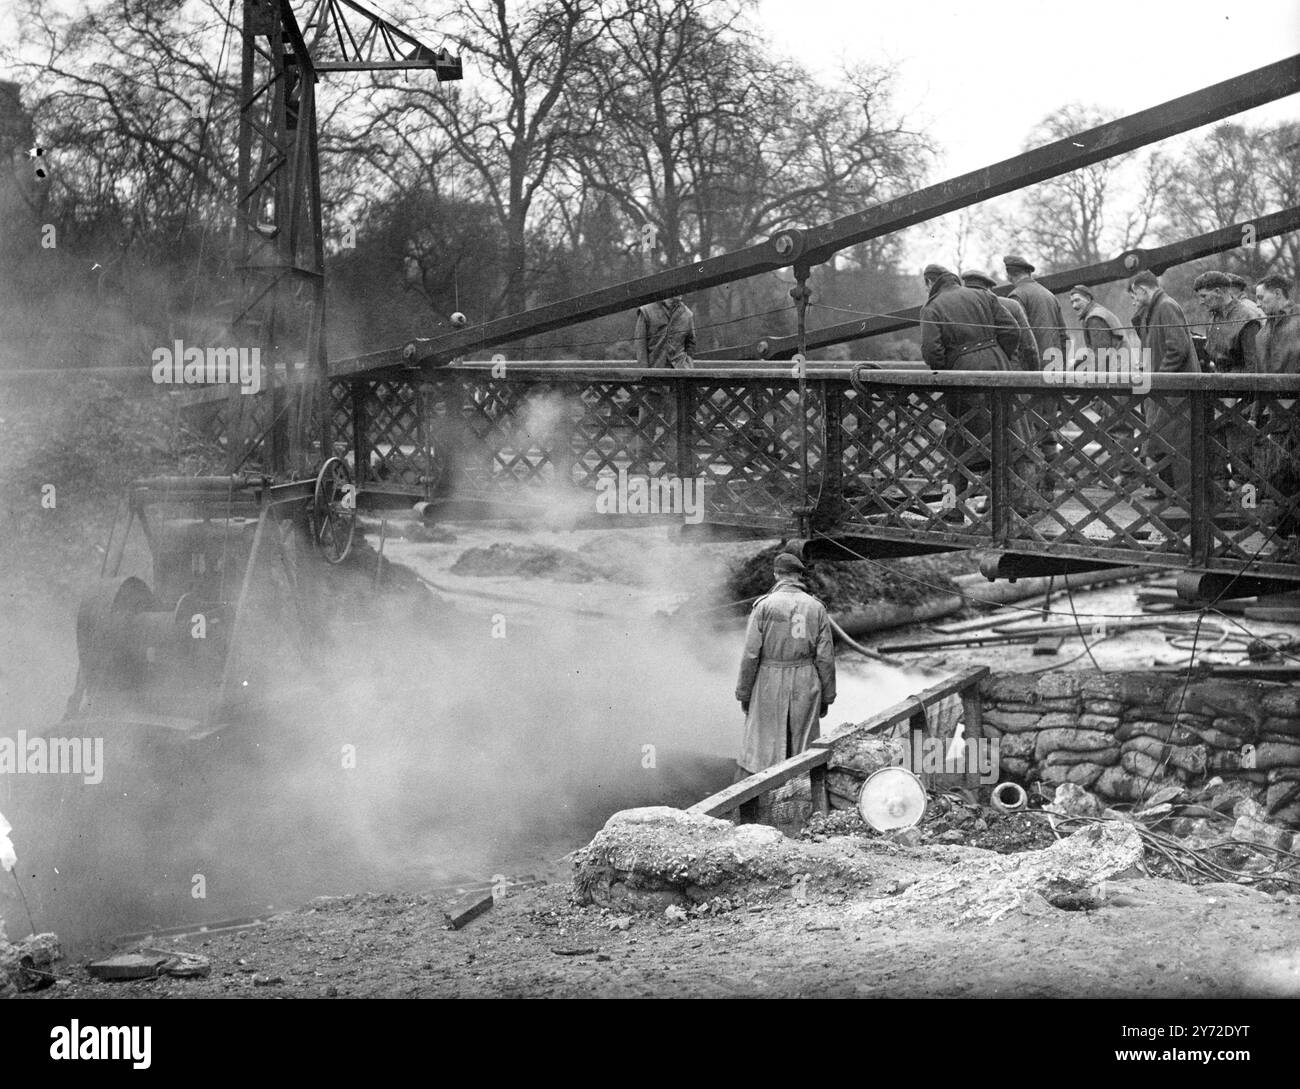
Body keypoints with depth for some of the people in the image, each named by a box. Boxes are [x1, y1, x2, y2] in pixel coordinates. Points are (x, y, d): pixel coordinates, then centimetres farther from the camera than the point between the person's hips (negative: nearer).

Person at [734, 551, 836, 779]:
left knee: (760, 751, 2)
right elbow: (825, 658, 0)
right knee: (803, 751, 9)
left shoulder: (764, 605, -6)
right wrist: (826, 698, 9)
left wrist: (744, 693, 1)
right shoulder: (816, 608, 1)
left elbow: (751, 654, -8)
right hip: (805, 689, 2)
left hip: (770, 686, -2)